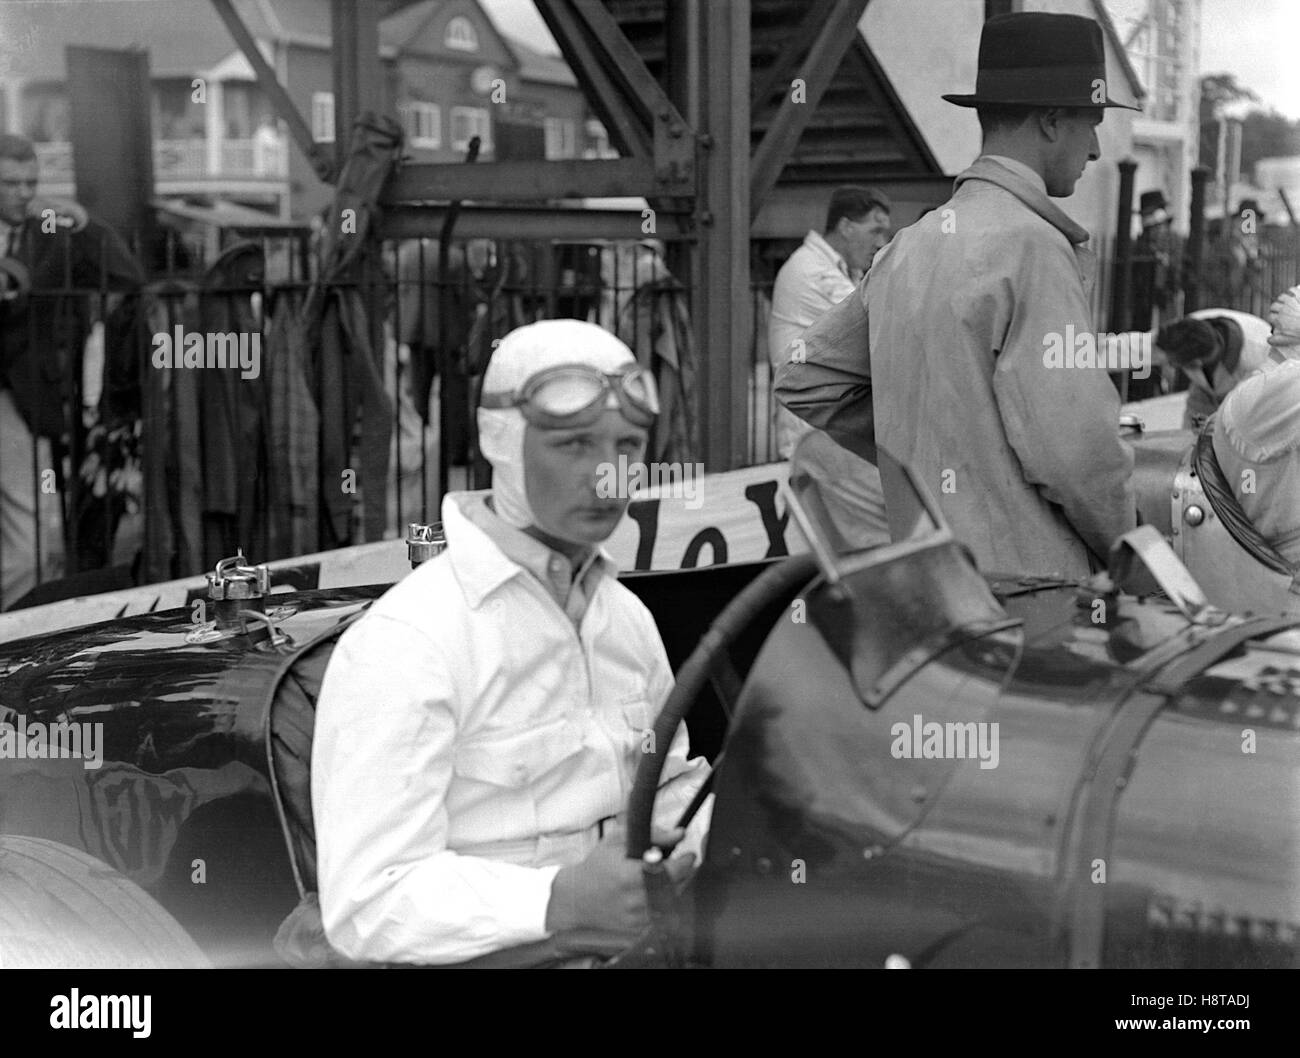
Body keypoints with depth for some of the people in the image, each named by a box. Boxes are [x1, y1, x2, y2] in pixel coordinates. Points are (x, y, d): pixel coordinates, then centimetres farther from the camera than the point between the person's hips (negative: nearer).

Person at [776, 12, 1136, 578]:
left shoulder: (909, 244, 12)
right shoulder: (1032, 244, -13)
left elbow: (804, 381, 19)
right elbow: (1071, 442, -19)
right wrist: (1126, 550, -2)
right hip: (1021, 578, -9)